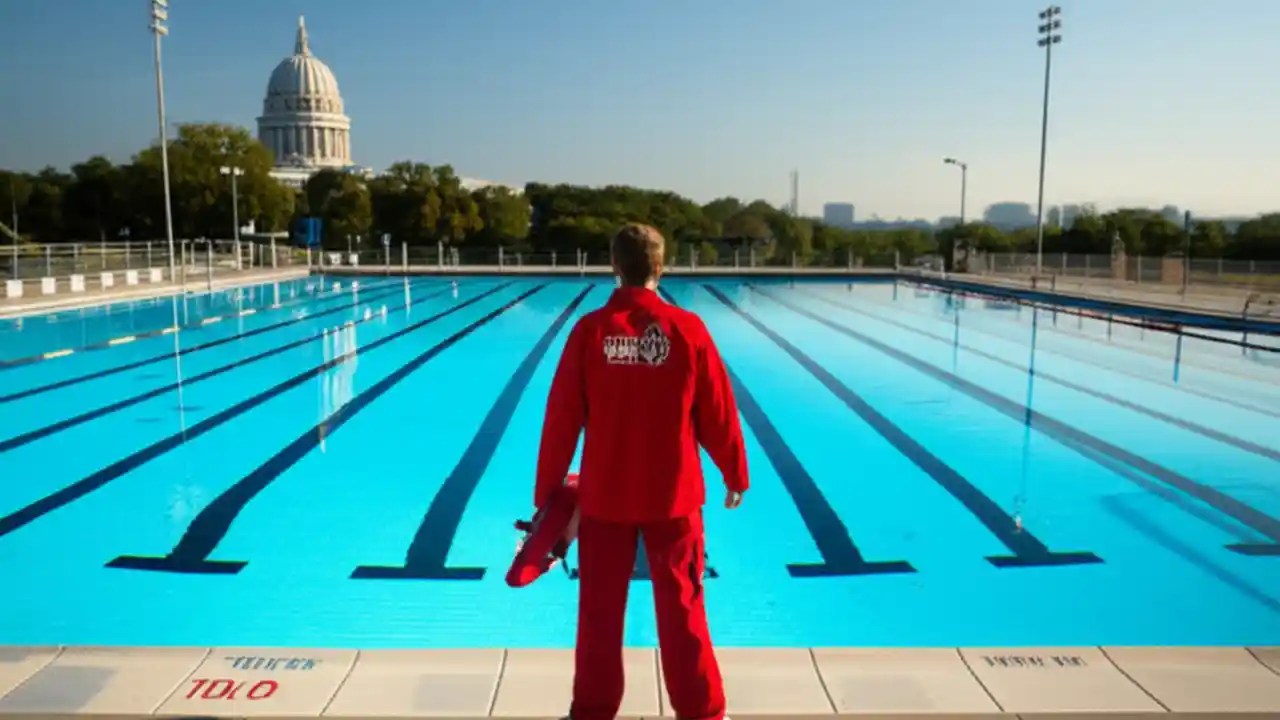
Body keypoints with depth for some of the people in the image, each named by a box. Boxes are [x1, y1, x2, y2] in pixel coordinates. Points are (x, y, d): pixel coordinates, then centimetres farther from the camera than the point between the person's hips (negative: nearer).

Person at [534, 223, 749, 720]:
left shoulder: (589, 330, -9)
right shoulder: (688, 329, -10)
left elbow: (562, 420, -6)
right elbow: (719, 415, -3)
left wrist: (546, 491, 4)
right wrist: (736, 475, 12)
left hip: (604, 496, 1)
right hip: (674, 495, 0)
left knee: (600, 611, 14)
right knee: (682, 608, 13)